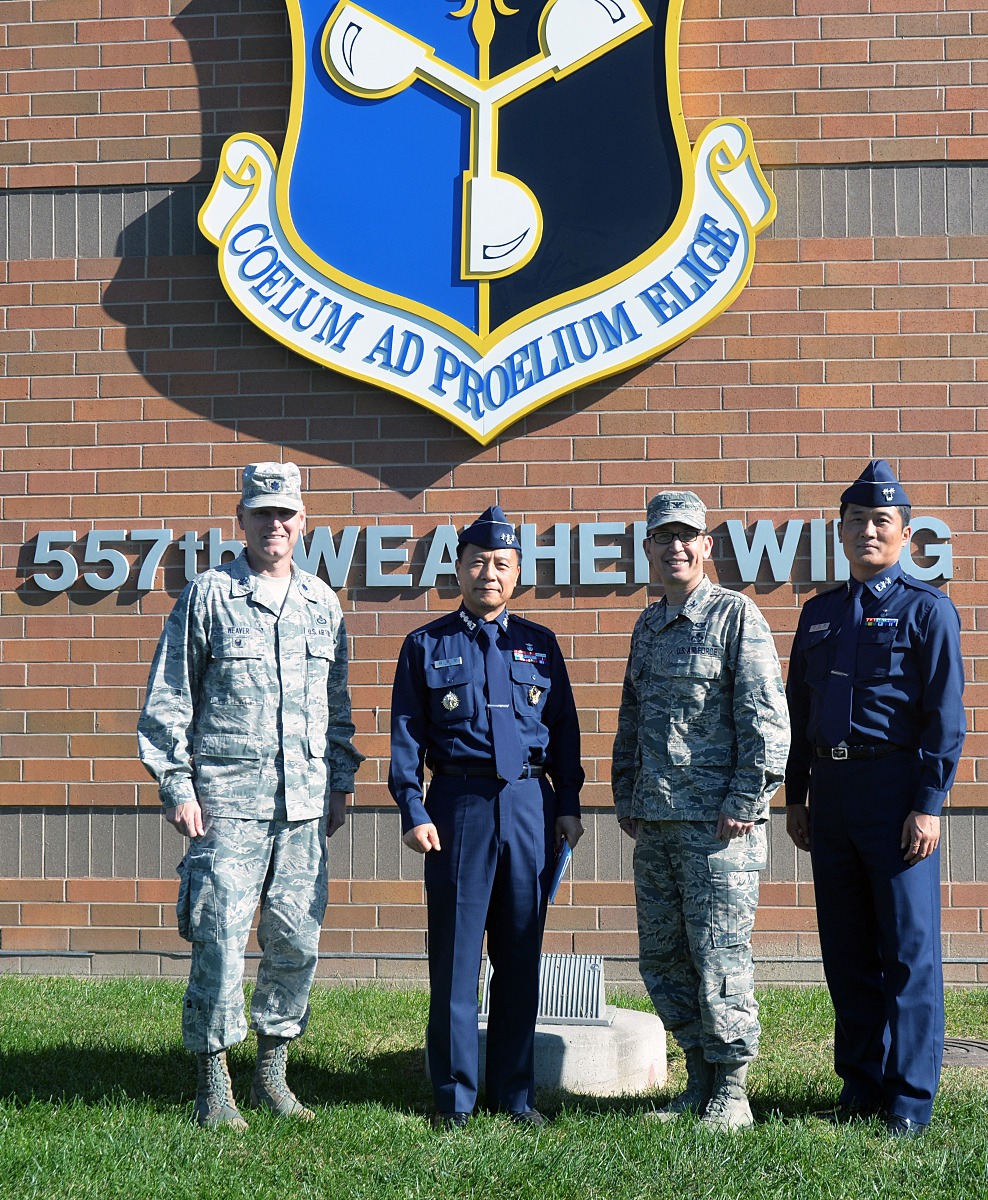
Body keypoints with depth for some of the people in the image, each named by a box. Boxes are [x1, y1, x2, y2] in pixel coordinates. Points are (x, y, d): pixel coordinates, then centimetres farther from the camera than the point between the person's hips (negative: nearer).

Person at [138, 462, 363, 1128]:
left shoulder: (323, 604, 14)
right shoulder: (207, 595, 2)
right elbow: (169, 700, 2)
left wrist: (340, 783, 15)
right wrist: (177, 786, -5)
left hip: (306, 803, 4)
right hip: (228, 798, -4)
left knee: (298, 940, 5)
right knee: (221, 938, -6)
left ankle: (273, 1073, 19)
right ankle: (214, 1083, 5)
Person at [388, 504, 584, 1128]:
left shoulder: (539, 644, 12)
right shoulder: (427, 645, 6)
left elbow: (564, 727, 14)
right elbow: (407, 733, 3)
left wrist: (569, 804, 7)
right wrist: (413, 811, -6)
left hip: (530, 805, 2)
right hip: (459, 804, -2)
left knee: (521, 954, 7)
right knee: (456, 955, 0)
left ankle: (515, 1091, 17)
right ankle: (454, 1095, 10)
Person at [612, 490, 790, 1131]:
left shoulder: (735, 613, -4)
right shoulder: (648, 626, 17)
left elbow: (766, 716, -10)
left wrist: (745, 802, -14)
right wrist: (626, 797, 16)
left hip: (716, 819, -7)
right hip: (656, 821, 7)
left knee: (719, 956, -4)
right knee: (662, 958, 10)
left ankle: (731, 1094, 8)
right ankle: (699, 1082, 22)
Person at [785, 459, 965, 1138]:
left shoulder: (928, 610, -2)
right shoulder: (819, 614, 14)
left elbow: (945, 717, -7)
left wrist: (929, 805, -14)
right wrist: (796, 797, 13)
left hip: (895, 787, -5)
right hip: (830, 791, 6)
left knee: (909, 950, -1)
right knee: (845, 949, 10)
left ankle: (910, 1100, 7)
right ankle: (861, 1085, 21)